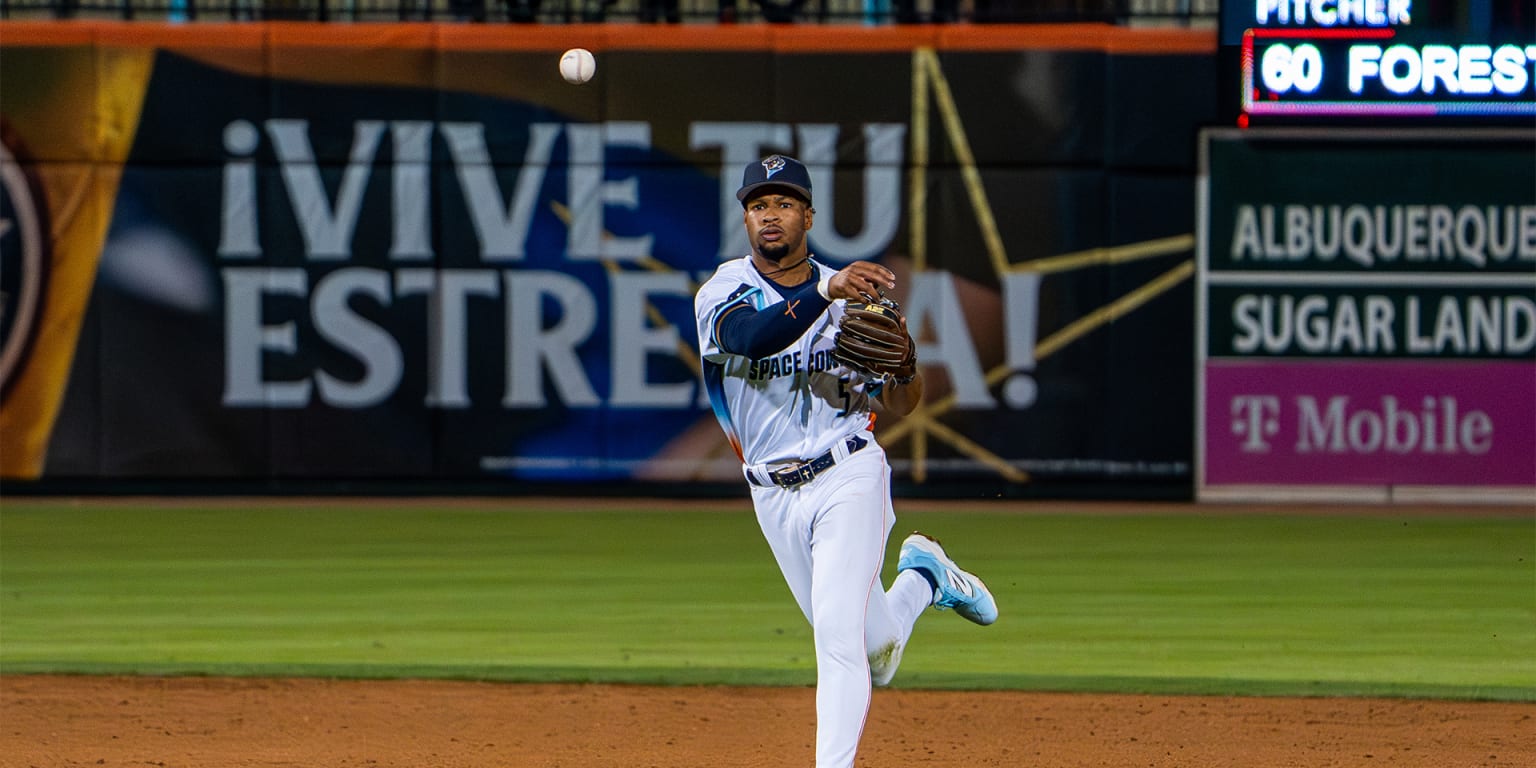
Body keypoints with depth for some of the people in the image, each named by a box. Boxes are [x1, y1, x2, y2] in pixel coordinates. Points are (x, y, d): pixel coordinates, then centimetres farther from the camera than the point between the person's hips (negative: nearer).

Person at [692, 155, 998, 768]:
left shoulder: (854, 298, 1)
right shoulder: (723, 291, -4)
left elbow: (899, 405, 4)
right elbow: (750, 336, -29)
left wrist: (905, 366, -21)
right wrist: (825, 291, -43)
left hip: (848, 476, -2)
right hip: (775, 496, 2)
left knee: (839, 632, -17)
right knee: (872, 649, 13)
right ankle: (923, 580, 43)